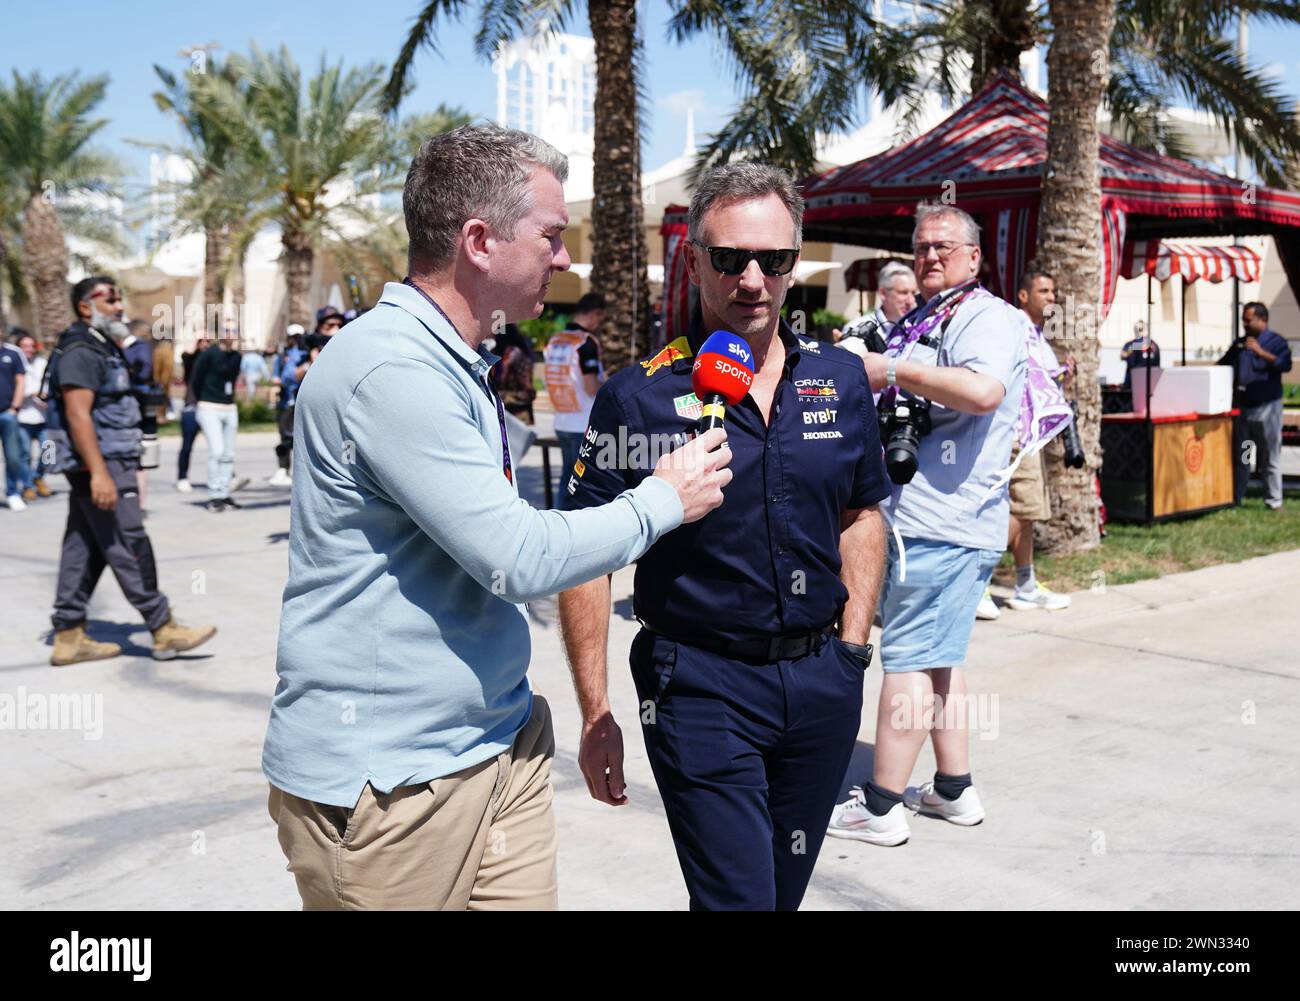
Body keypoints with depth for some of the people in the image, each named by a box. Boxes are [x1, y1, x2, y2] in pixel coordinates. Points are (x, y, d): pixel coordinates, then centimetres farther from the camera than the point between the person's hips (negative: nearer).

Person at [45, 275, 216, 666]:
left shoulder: (103, 349, 20)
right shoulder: (80, 351, -13)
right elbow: (77, 415, -22)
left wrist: (125, 471, 24)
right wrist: (99, 472, -28)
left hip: (109, 464, 10)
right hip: (99, 464, -10)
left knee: (83, 549, 9)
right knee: (129, 547, -7)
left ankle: (69, 637, 12)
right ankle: (164, 631, -3)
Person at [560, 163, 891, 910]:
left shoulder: (842, 380, 3)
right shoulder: (640, 396, -10)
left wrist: (851, 650, 6)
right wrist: (596, 714, -12)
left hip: (823, 683, 5)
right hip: (702, 685, -4)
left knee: (786, 890, 19)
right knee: (737, 896, -4)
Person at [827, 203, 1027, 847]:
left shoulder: (987, 317, -8)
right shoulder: (922, 323, 21)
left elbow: (983, 390, -28)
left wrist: (891, 371, -21)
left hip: (942, 520, -10)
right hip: (919, 515, 10)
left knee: (909, 657, -7)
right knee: (940, 656, 14)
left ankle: (880, 806, -2)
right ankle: (954, 791, 24)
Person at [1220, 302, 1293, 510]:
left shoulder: (1276, 341, -2)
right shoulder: (1240, 343, 15)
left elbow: (1285, 365, -18)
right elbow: (1222, 366, 24)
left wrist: (1261, 352, -26)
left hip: (1266, 406, -5)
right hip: (1242, 406, 5)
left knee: (1269, 457, -1)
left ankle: (1274, 501, 4)